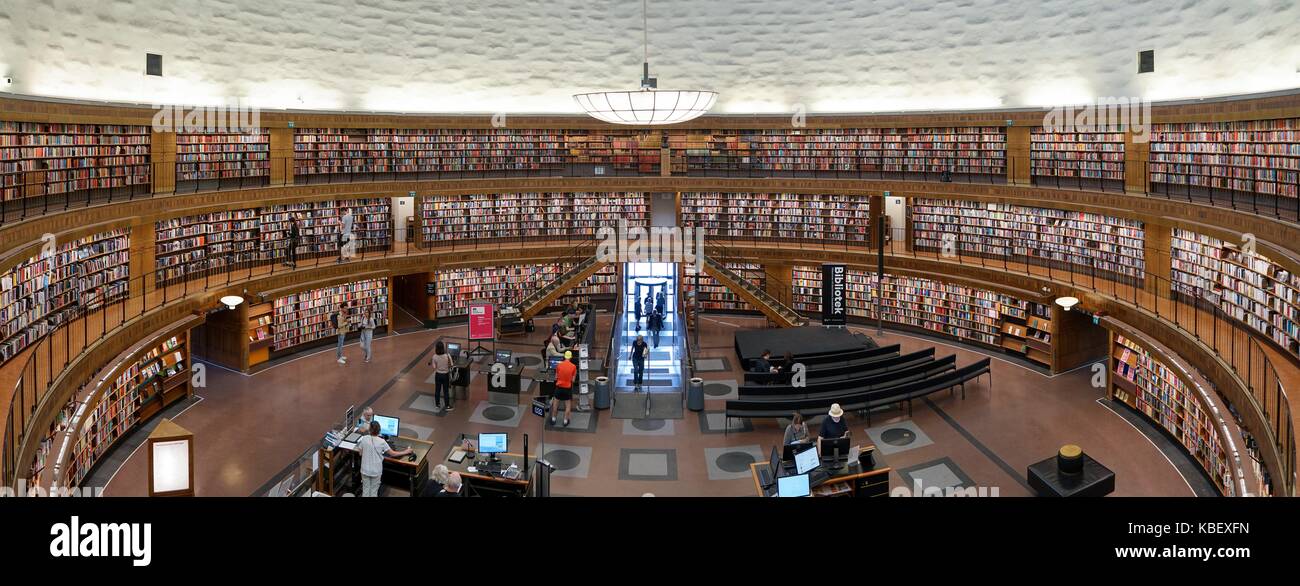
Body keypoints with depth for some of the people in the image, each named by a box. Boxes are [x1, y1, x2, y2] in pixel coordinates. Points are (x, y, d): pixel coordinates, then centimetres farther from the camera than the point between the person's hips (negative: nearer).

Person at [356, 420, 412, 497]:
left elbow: (360, 453, 3)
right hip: (376, 471, -2)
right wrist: (406, 452, 5)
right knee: (374, 491, 14)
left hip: (365, 470, 2)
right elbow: (393, 454, -8)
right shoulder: (381, 442, -16)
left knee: (365, 490, 16)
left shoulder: (364, 439, -10)